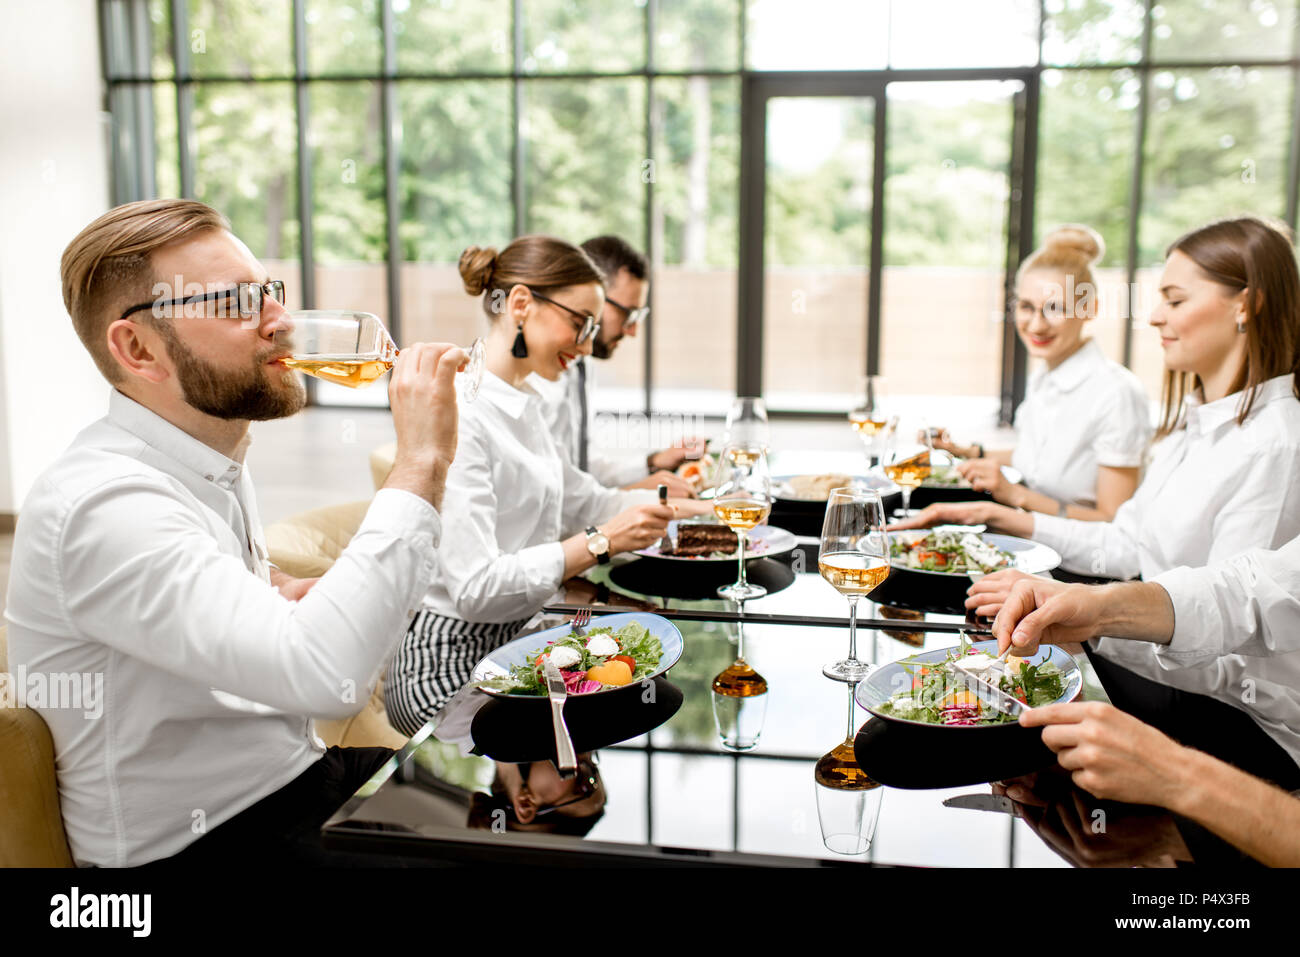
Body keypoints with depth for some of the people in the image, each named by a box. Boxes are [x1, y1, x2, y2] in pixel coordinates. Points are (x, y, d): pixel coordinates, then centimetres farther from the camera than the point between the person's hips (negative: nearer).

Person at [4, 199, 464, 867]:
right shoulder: (104, 503, -25)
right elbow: (325, 672, -39)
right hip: (201, 837, -9)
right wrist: (420, 462, -31)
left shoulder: (211, 462, 6)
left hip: (297, 774, 9)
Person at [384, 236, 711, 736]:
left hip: (514, 643, 9)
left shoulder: (521, 404, 11)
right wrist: (602, 542, -23)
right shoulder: (460, 416, -19)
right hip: (448, 670, -9)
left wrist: (678, 505, 12)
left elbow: (581, 501, 23)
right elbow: (474, 587, -24)